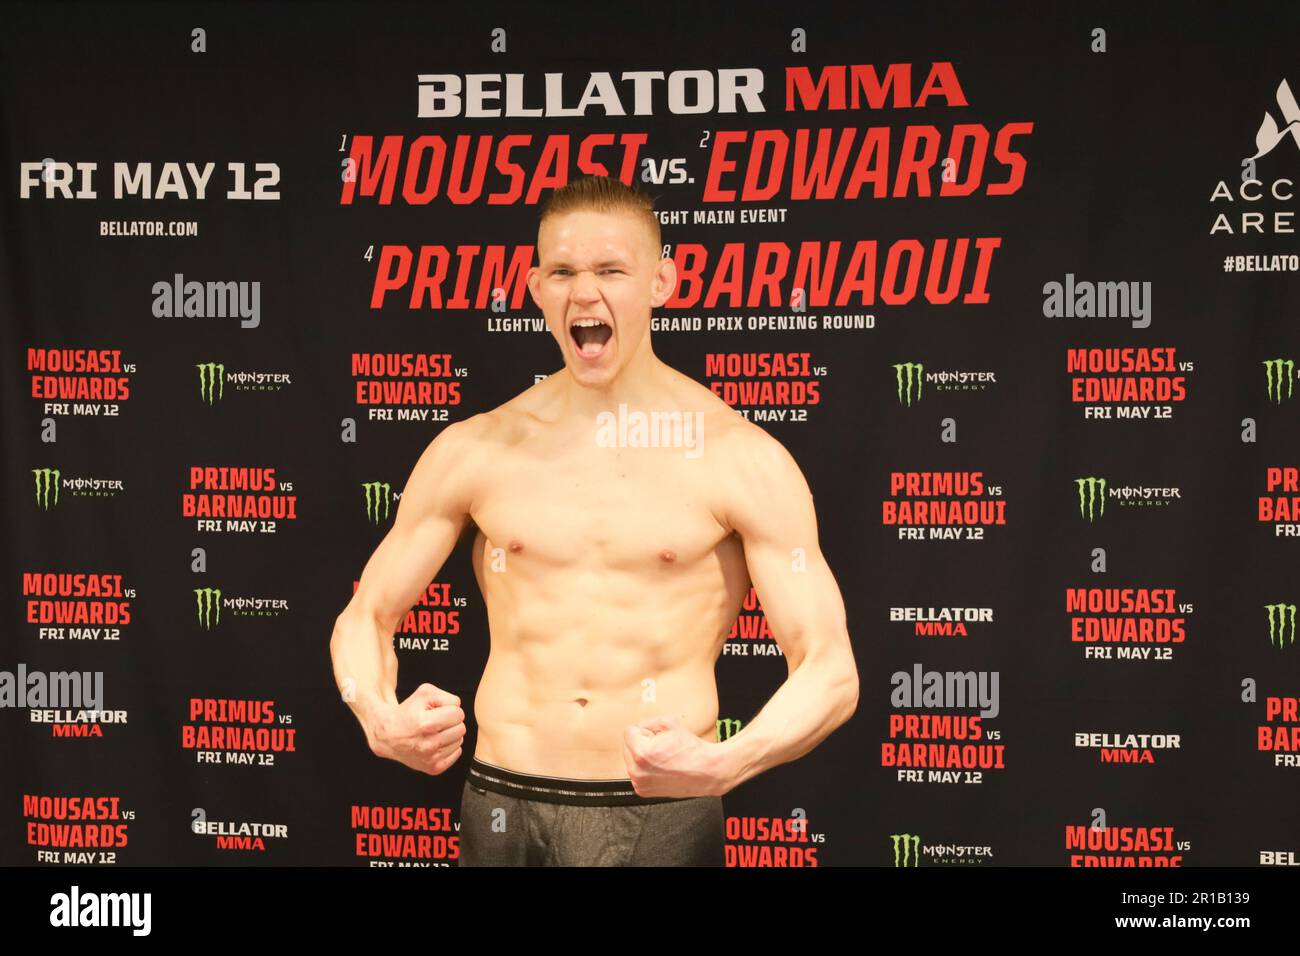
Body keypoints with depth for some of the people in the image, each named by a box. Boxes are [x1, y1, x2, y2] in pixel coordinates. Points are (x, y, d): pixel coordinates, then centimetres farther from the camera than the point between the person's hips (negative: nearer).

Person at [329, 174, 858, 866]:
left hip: (661, 816, -2)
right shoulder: (475, 451, 2)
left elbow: (830, 671, -8)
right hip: (503, 809, 2)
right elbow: (365, 617, 10)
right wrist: (381, 720, -12)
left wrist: (724, 764, -26)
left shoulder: (740, 458, -5)